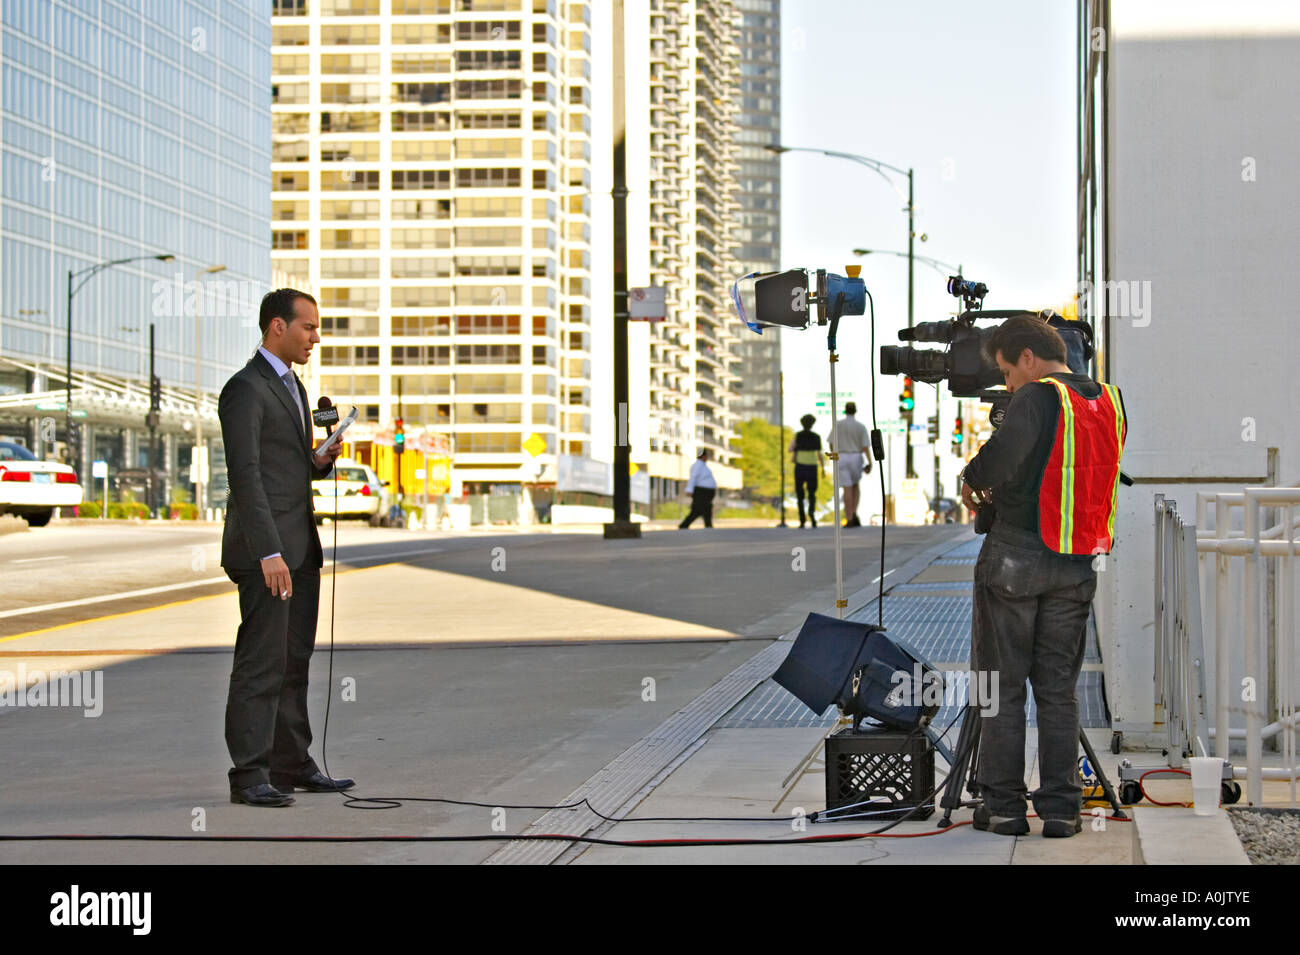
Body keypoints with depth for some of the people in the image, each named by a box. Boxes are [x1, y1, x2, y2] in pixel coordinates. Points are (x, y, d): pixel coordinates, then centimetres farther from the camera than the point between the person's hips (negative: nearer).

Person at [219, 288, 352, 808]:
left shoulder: (292, 384, 19)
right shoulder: (246, 389, -11)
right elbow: (246, 476, -18)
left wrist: (320, 462, 4)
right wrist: (269, 554, -23)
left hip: (299, 546, 9)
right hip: (266, 549, -9)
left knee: (294, 661, 12)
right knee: (262, 663, -8)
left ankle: (292, 764, 18)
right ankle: (249, 774, -4)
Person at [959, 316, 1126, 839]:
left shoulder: (1039, 397, -12)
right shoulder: (1110, 402, 10)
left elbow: (1005, 453, -29)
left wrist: (973, 478, -8)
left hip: (1015, 555, -6)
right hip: (1078, 565, 6)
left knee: (1002, 686, 4)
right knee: (1058, 688, 11)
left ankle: (1002, 806, 6)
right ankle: (1060, 808, 7)